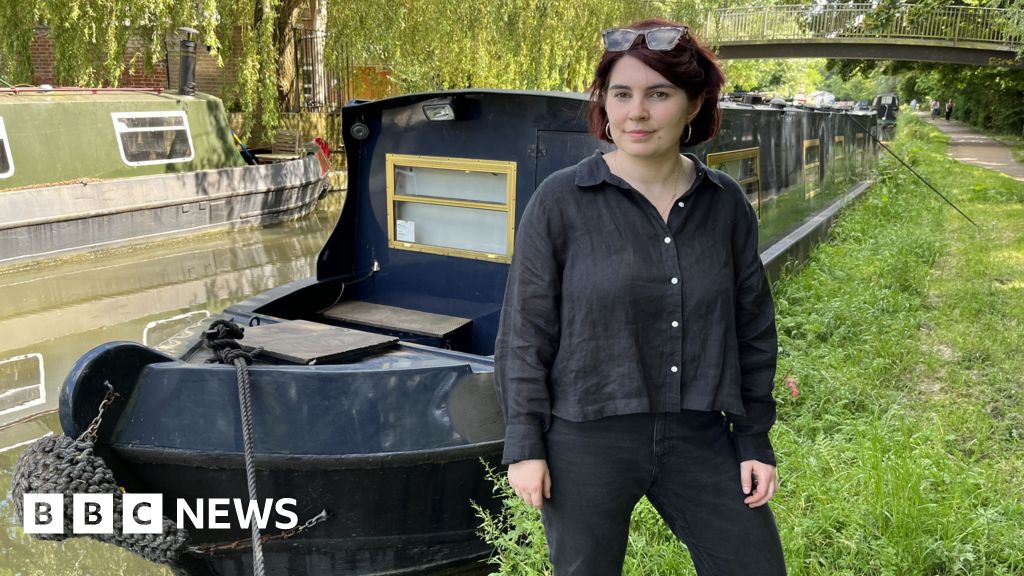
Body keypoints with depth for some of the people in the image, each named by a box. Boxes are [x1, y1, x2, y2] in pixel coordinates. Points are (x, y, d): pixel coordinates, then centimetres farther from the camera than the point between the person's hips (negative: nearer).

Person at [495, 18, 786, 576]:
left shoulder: (726, 203, 0)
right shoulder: (560, 200, -9)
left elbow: (752, 326, 7)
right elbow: (526, 330, -5)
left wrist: (754, 439, 7)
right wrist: (524, 444, -7)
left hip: (699, 438, 3)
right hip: (586, 441, -2)